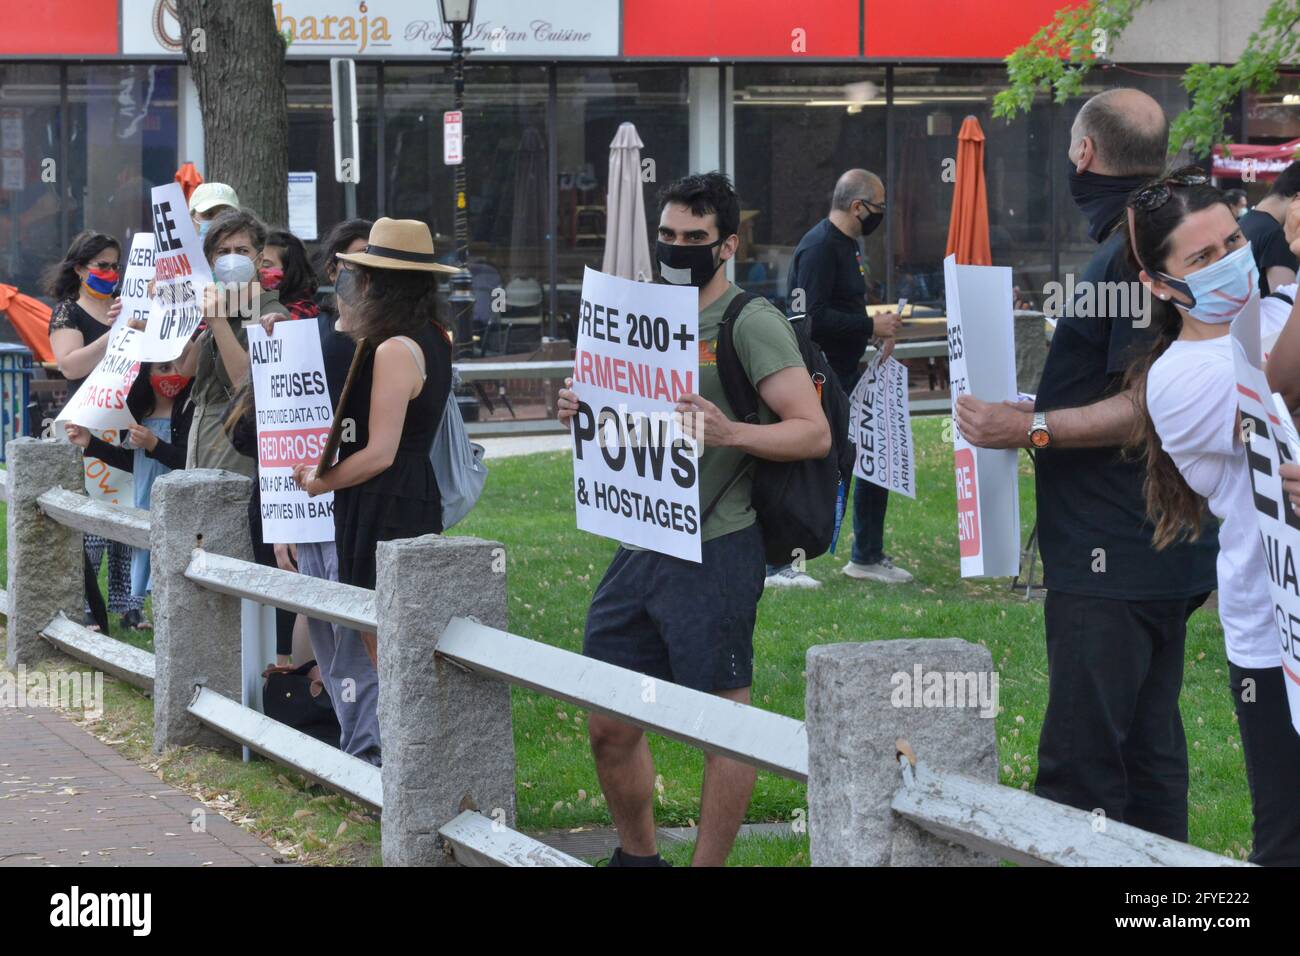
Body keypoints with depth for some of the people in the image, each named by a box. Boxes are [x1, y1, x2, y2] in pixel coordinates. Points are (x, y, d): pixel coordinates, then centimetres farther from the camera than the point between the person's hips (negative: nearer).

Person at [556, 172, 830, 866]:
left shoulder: (751, 323, -7)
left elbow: (814, 431, -14)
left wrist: (730, 432, -30)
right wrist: (584, 413, 3)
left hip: (714, 554, -8)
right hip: (639, 547, 8)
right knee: (610, 728, 13)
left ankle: (707, 864, 7)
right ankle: (637, 856, 30)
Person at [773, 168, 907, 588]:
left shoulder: (848, 243, 15)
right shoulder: (819, 247, -18)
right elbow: (811, 317, -26)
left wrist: (876, 328, 8)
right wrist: (870, 326, -20)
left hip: (846, 375, 11)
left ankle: (867, 557, 24)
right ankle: (778, 566, 1)